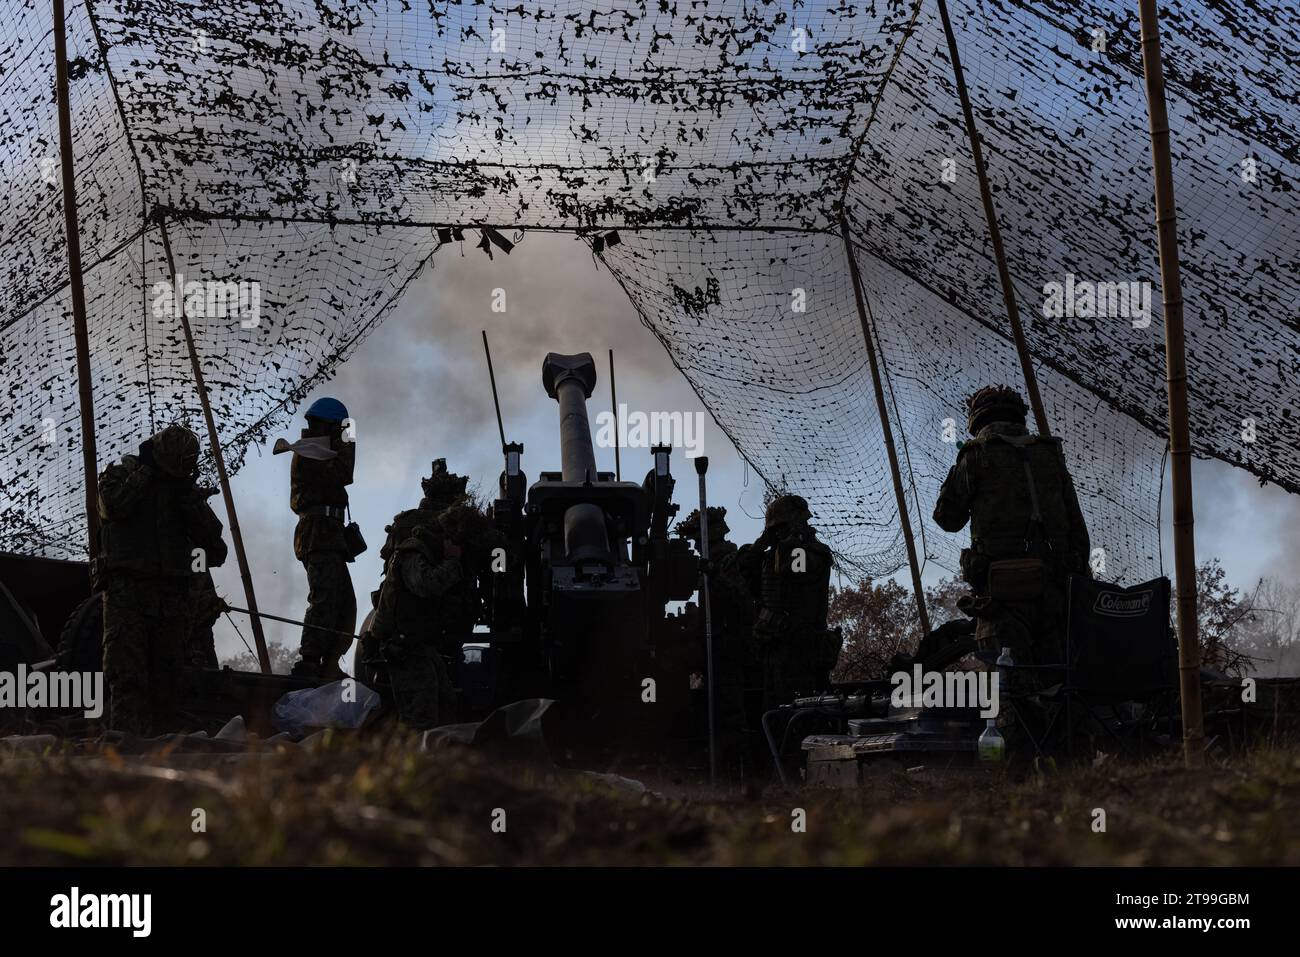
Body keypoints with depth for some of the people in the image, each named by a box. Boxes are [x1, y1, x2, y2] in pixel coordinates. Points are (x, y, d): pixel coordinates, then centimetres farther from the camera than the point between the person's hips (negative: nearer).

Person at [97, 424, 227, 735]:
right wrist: (146, 470, -4)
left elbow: (211, 535, 4)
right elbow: (114, 505, -15)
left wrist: (187, 493, -4)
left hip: (172, 595, 4)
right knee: (127, 673, -15)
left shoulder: (186, 488, 15)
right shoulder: (120, 474, 8)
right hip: (127, 590, -4)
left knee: (167, 676, 3)